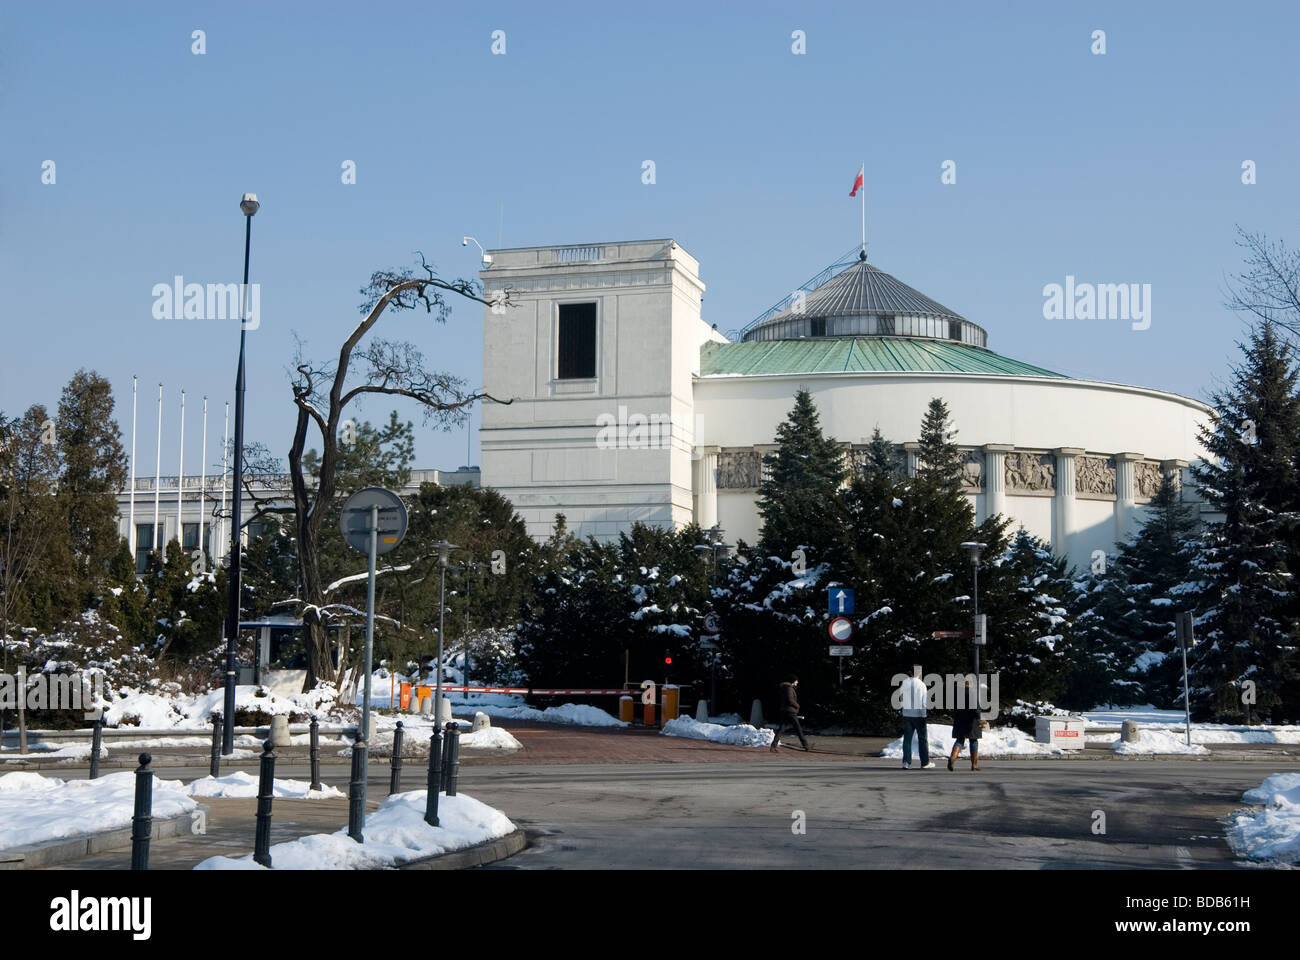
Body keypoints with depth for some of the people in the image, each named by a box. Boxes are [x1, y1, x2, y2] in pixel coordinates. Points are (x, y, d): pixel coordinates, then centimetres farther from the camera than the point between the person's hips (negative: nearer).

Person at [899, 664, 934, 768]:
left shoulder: (904, 683, 0)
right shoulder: (921, 685, -10)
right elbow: (924, 702, -10)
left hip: (907, 713, 3)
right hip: (919, 714, -3)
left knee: (907, 738, 4)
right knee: (923, 739, 9)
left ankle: (906, 762, -3)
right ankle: (925, 763, 14)